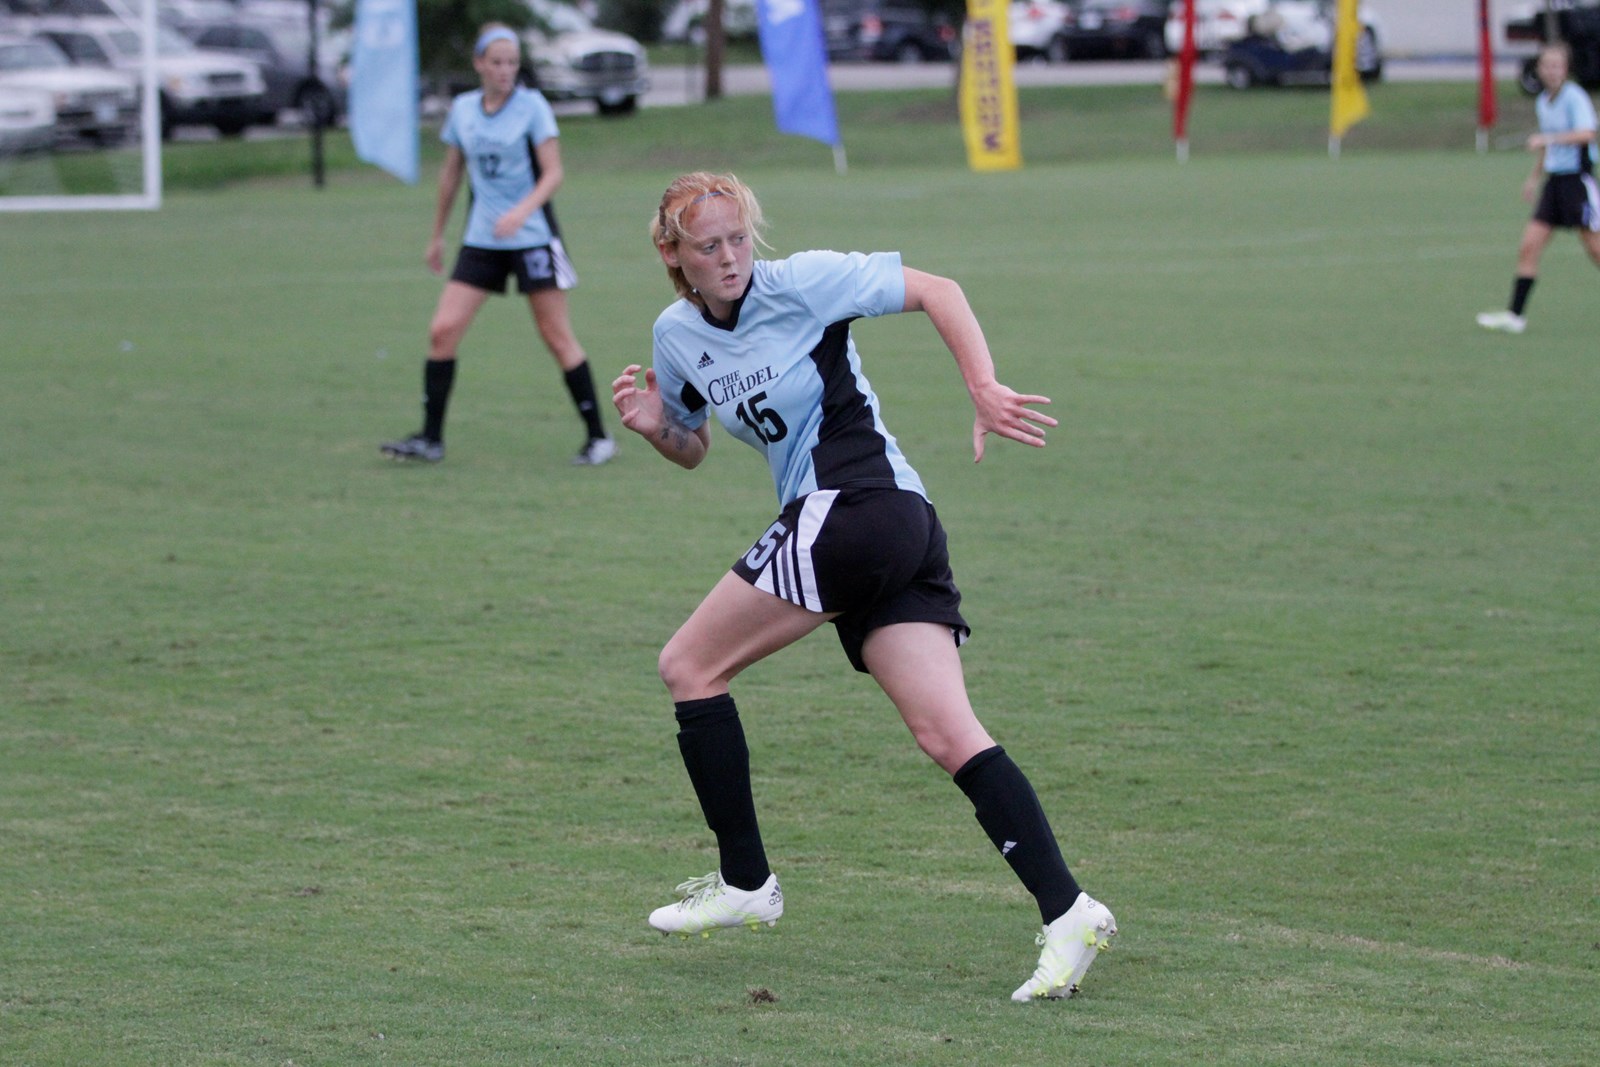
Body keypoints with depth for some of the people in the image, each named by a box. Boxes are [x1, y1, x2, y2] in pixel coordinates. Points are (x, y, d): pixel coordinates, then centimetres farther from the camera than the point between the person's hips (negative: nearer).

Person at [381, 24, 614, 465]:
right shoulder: (462, 110, 6)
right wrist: (437, 235, 21)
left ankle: (598, 436, 5)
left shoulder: (532, 106, -7)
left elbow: (553, 172, -11)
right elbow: (452, 172, 17)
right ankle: (430, 438, 2)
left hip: (532, 237, -4)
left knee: (558, 337, -4)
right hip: (481, 241, 4)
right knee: (443, 330, -5)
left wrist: (523, 211, -27)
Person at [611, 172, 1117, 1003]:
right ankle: (1065, 911, -16)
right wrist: (655, 427, 7)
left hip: (851, 506, -7)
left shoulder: (799, 282, -5)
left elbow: (935, 291, -3)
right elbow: (692, 449, 30)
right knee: (947, 734, -6)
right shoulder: (676, 335, 16)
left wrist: (986, 391, -13)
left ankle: (745, 884, 6)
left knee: (688, 664, 0)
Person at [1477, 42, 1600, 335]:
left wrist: (1547, 139, -33)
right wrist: (1535, 176, 25)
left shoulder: (1574, 97, -12)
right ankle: (1515, 314, -2)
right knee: (1529, 247, -1)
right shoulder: (1543, 102, 12)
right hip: (1554, 179, 7)